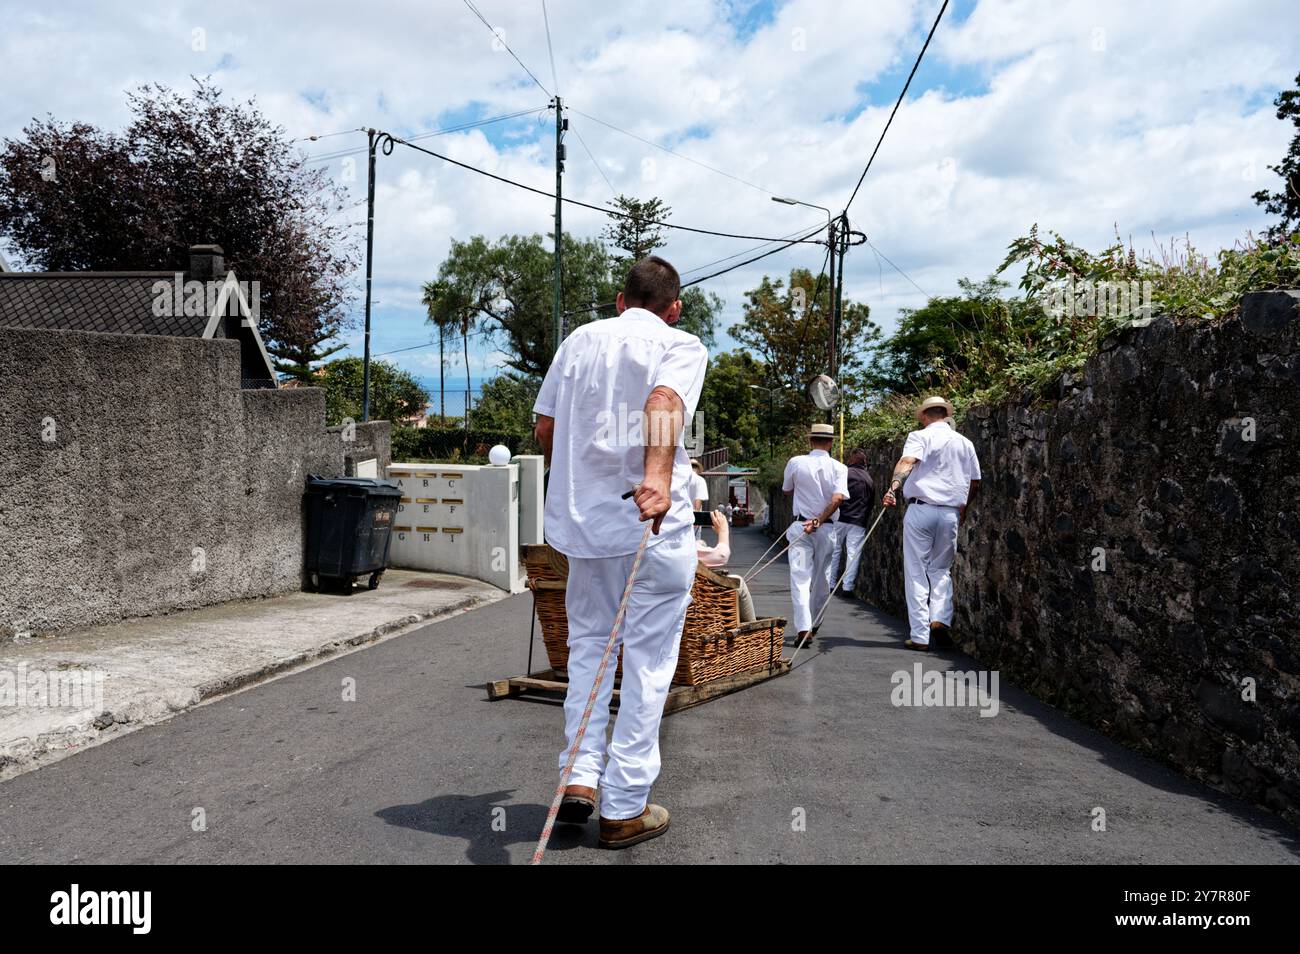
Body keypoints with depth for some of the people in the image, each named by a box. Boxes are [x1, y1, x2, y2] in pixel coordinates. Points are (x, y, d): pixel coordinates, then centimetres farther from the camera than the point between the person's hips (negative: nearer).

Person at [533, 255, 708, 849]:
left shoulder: (580, 339, 13)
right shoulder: (681, 346, -1)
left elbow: (544, 429, 14)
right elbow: (663, 403, -23)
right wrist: (656, 476, -39)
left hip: (581, 519, 5)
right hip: (654, 524, -4)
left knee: (589, 644, 20)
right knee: (647, 661, 4)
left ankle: (580, 778, 16)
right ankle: (623, 809, 9)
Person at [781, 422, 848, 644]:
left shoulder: (795, 463, -3)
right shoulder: (839, 468, -3)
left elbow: (788, 490, 13)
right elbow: (838, 498, -17)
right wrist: (818, 521, -15)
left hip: (800, 526, -1)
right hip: (826, 528, 1)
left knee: (800, 577, -6)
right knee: (821, 578, 16)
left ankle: (804, 628, -19)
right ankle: (814, 623, 29)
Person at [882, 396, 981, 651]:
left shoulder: (920, 436, 0)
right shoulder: (965, 443, 15)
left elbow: (907, 461, -20)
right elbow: (975, 481, 19)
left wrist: (893, 486, -36)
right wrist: (963, 507, 35)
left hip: (920, 508, -4)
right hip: (951, 513, 4)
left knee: (916, 572, 1)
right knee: (941, 568, 18)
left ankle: (920, 636, -1)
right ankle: (941, 618, -4)